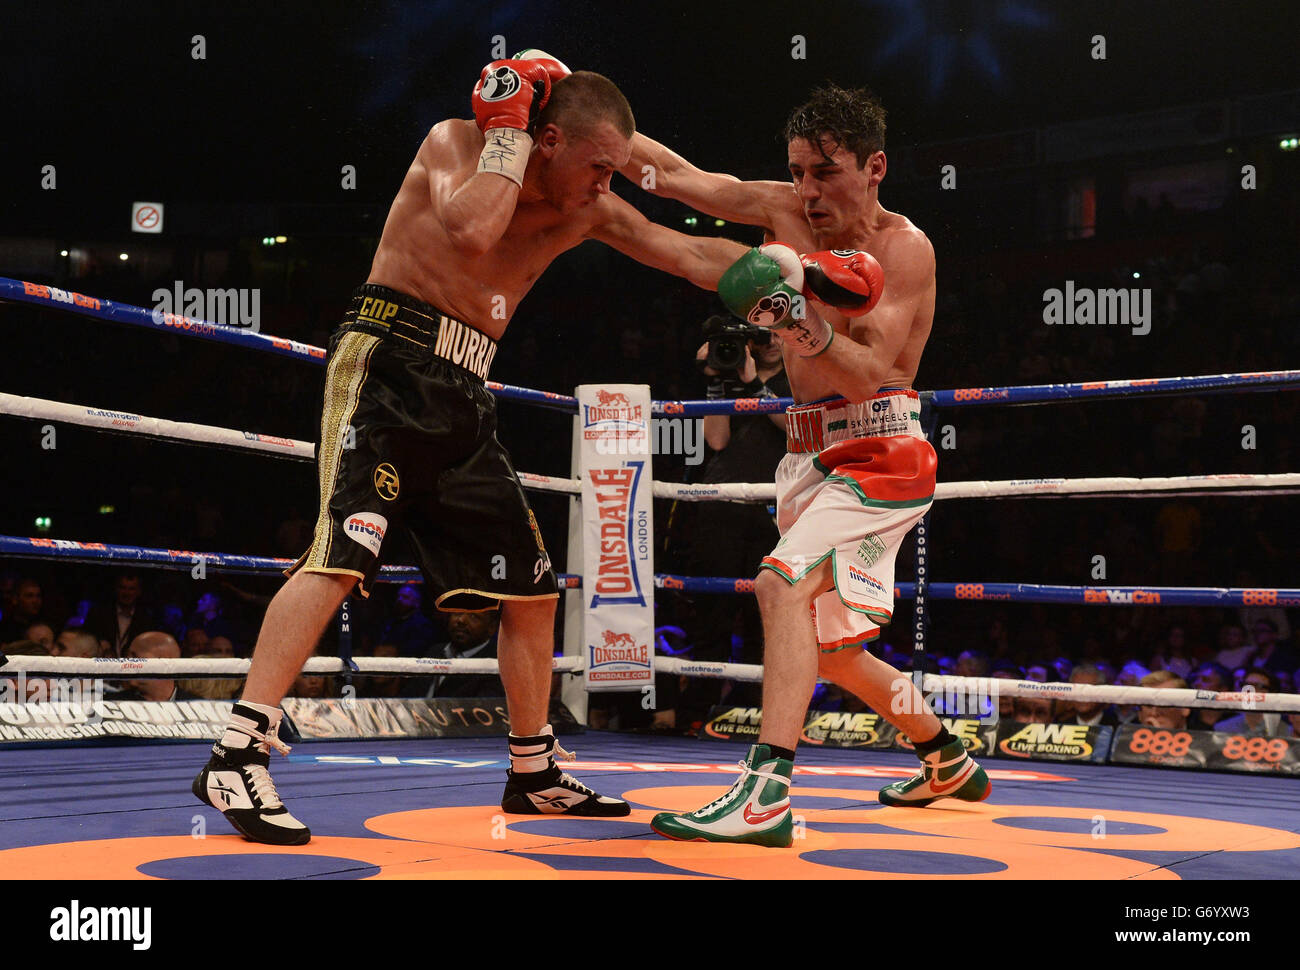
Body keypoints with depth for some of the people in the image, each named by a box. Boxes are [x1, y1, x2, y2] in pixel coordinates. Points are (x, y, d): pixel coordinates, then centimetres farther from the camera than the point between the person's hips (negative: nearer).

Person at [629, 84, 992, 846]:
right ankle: (950, 762, 35)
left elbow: (871, 374, -23)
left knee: (784, 581, -29)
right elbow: (679, 176, 5)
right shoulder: (786, 211, 5)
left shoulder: (904, 247, -13)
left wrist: (806, 322, -40)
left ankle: (767, 792, -37)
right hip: (813, 457, 8)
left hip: (881, 454, -8)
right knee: (828, 648, 15)